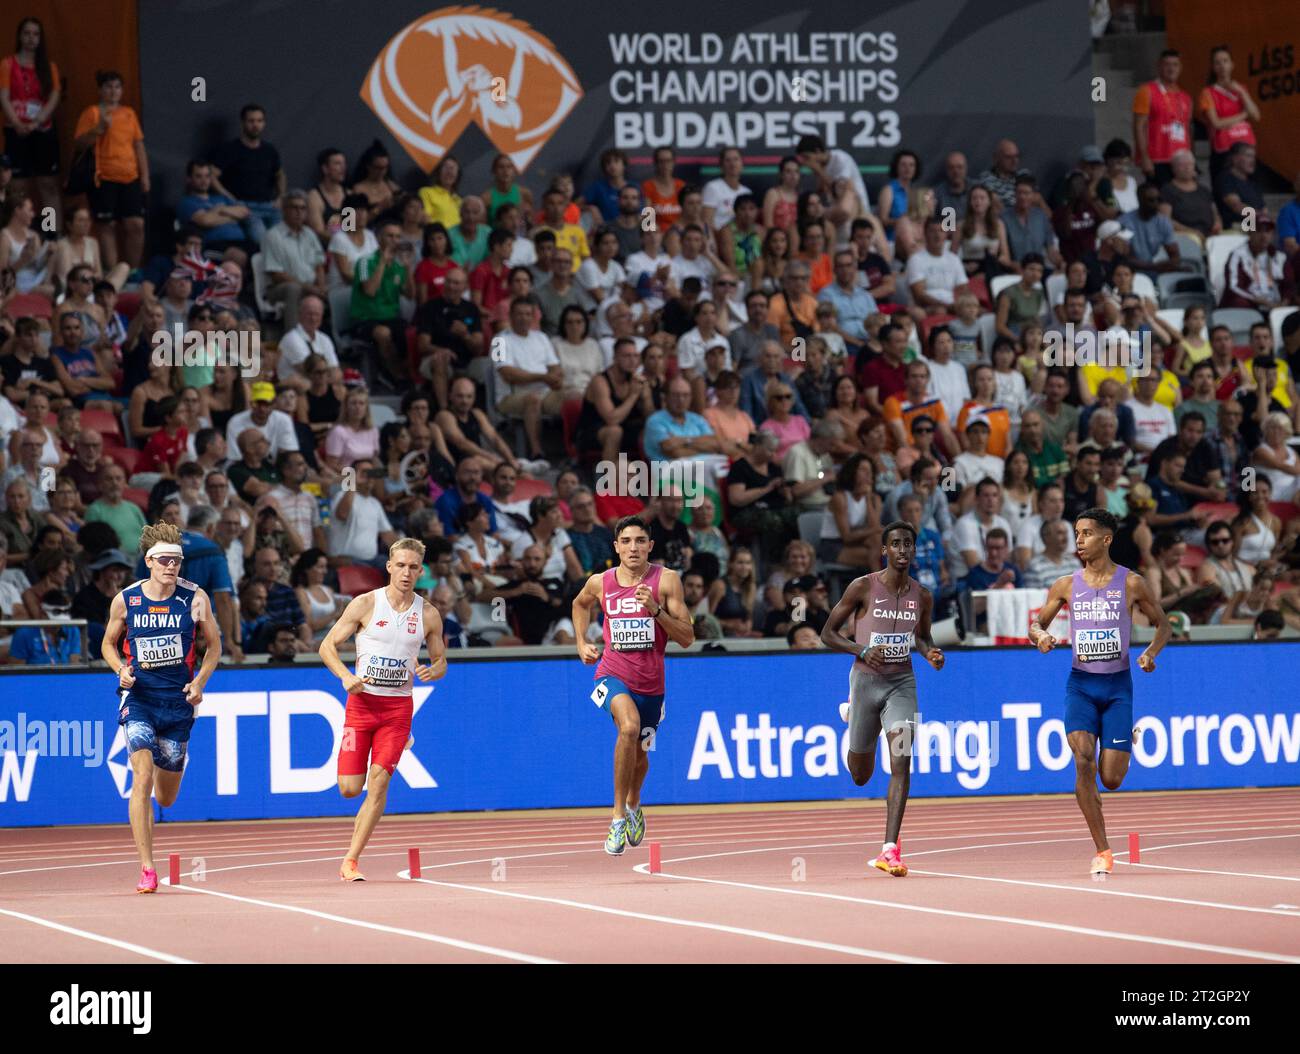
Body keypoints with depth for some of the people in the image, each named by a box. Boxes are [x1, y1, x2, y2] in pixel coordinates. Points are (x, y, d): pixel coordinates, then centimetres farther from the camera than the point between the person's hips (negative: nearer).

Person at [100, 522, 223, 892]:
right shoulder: (125, 600, -3)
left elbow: (213, 645, 9)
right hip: (138, 698, -1)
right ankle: (147, 869, -17)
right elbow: (108, 644, 12)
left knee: (166, 798, 11)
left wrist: (200, 682, -7)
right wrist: (121, 669, -8)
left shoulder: (195, 599, -4)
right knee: (142, 779, -20)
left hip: (178, 701, 1)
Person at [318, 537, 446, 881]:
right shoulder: (365, 604, -3)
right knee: (350, 788, -7)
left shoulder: (428, 614, 3)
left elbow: (441, 660, 14)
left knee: (378, 782, -11)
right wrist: (346, 677, -18)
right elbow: (327, 646, 0)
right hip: (362, 701, -1)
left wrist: (431, 671, -11)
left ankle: (351, 861, -8)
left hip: (398, 707, 1)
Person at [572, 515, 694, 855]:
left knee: (640, 752, 18)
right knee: (629, 726, -32)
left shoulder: (666, 580, -8)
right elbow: (580, 604, 24)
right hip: (614, 675, -1)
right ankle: (618, 815, -23)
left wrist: (656, 610, -22)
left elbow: (687, 638, -9)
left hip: (651, 682, 1)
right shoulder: (600, 583, -2)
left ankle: (633, 805, 52)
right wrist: (581, 643, 13)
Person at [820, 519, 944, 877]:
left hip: (901, 683, 2)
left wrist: (931, 653, -2)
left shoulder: (922, 596, 3)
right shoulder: (863, 588, -8)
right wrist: (862, 650, -20)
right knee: (860, 776, 10)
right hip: (865, 681, -2)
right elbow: (827, 633, -3)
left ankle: (890, 849, -20)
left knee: (901, 762, -18)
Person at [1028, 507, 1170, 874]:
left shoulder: (1131, 583, -3)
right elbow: (1036, 624, 13)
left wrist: (1151, 652, -13)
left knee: (1111, 779, -4)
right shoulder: (1066, 585, 3)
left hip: (1118, 686, -1)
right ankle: (1102, 851, -14)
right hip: (1081, 684, 1)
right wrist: (1039, 635, -11)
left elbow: (1162, 624, 7)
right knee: (1083, 760, -21)